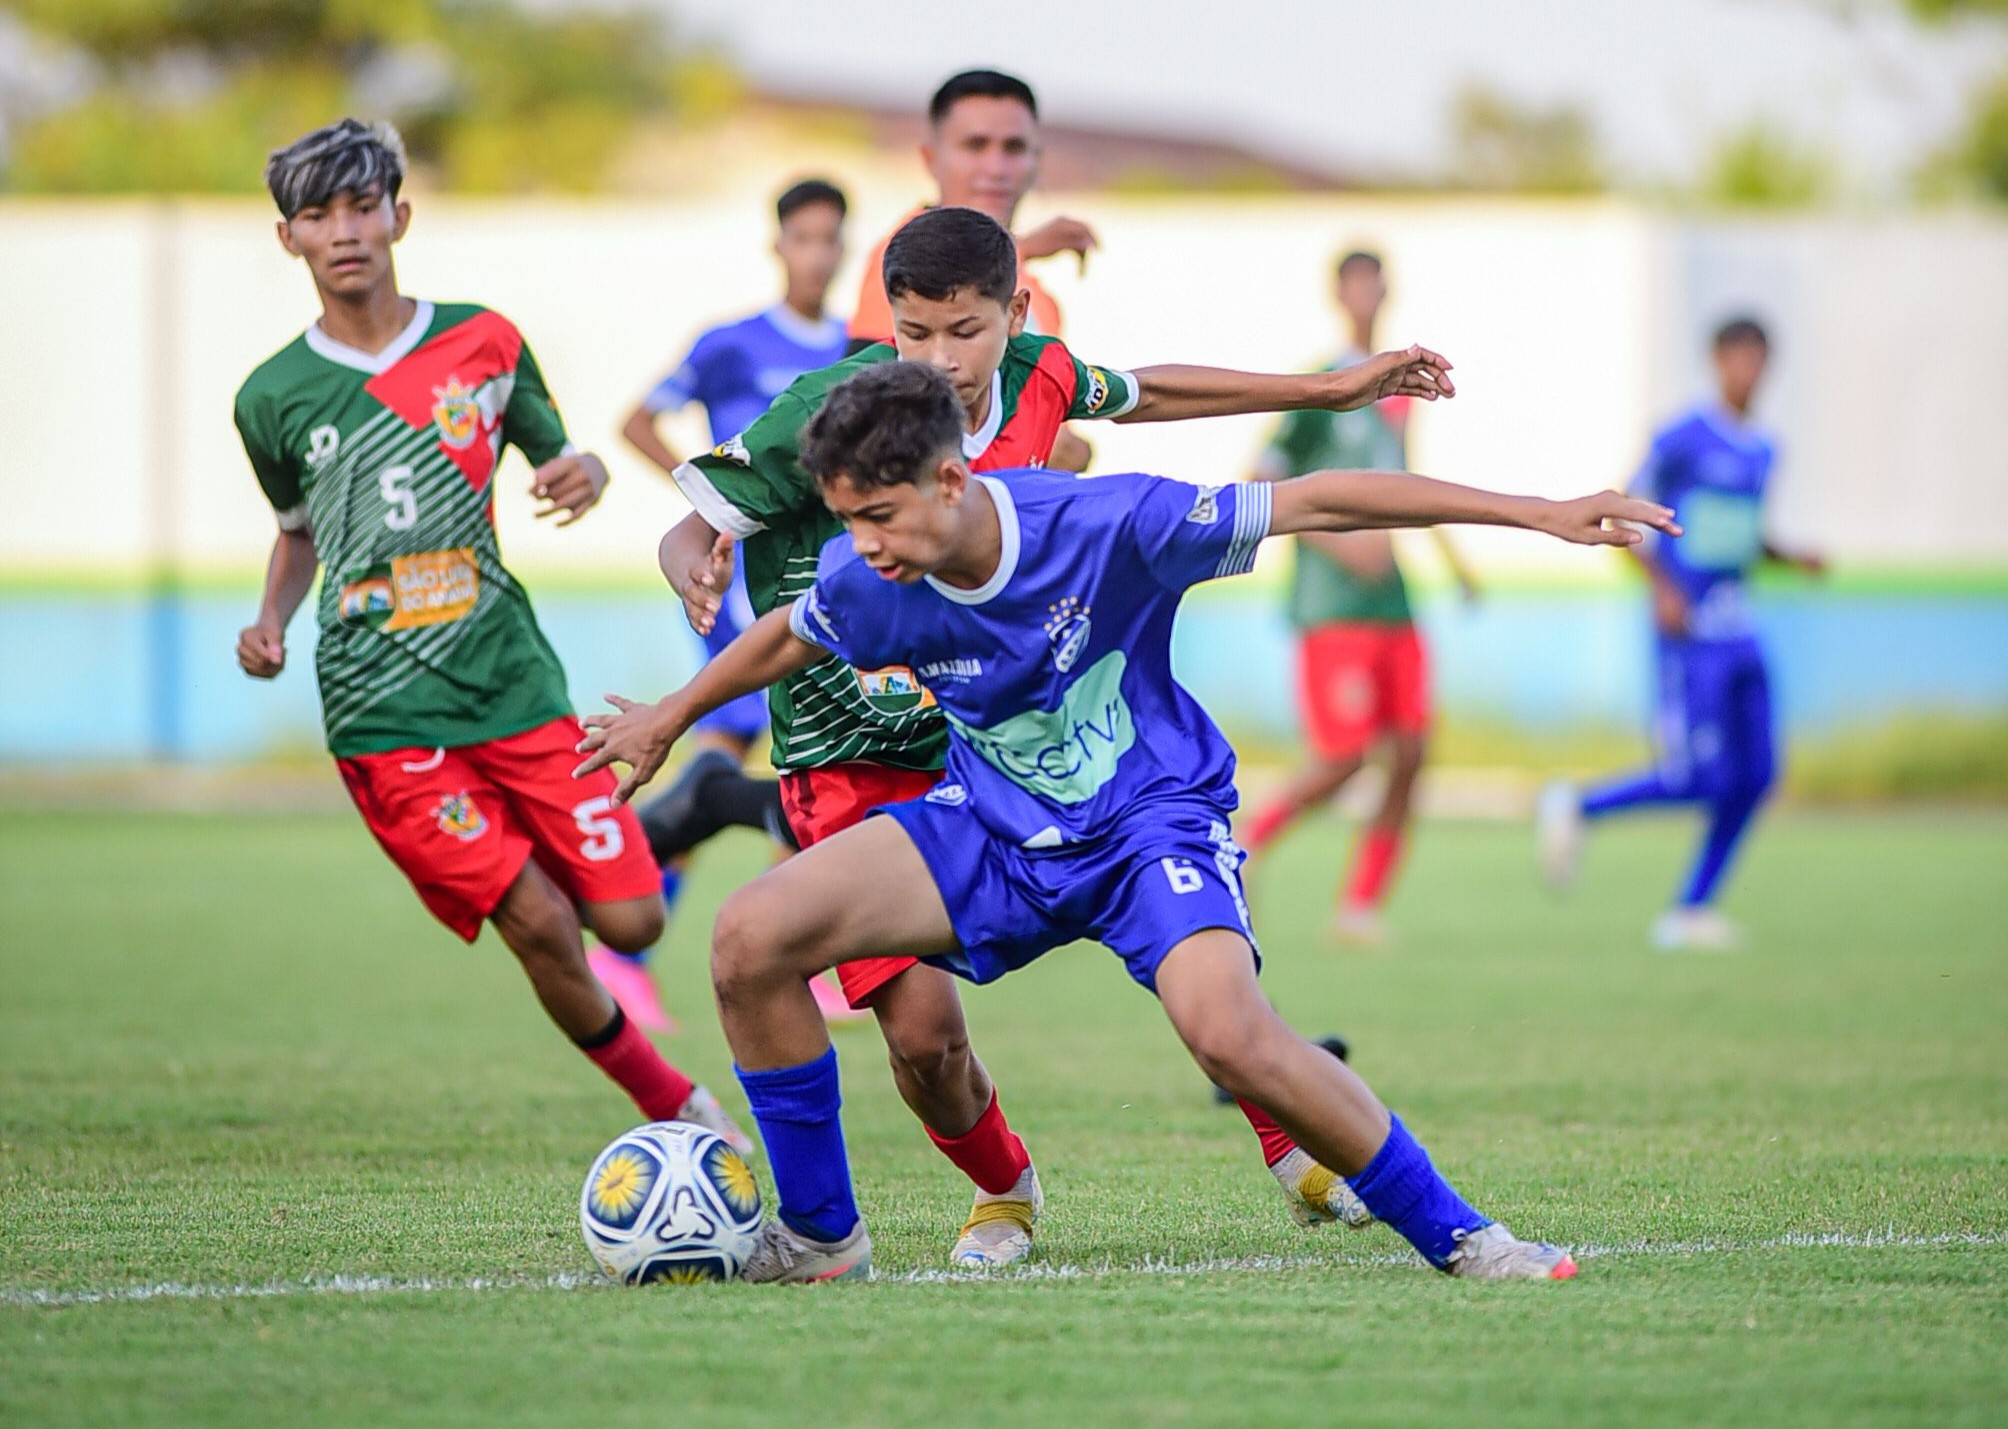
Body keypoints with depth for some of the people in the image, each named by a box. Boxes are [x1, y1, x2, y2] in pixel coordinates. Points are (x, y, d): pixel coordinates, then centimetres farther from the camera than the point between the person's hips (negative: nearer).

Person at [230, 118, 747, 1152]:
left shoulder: (483, 343, 5)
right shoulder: (274, 398, 3)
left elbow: (556, 458, 17)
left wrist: (583, 476, -6)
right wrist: (270, 623, 3)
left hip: (512, 681, 2)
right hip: (384, 716, -2)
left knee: (630, 920, -5)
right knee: (540, 925, -12)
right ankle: (672, 1108, 6)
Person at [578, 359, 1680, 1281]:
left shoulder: (1106, 525, -26)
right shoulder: (864, 585, -14)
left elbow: (1313, 501, -20)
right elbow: (790, 638, 11)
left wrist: (1537, 514, -20)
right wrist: (670, 717, 28)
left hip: (1154, 817, -4)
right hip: (992, 829, 4)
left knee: (1232, 1036, -32)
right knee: (751, 939, -15)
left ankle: (1453, 1235, -13)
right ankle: (820, 1237, 3)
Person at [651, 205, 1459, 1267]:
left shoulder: (1040, 380, -7)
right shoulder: (831, 409, -20)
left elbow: (1144, 394, 16)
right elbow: (697, 524, -9)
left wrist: (1330, 390, 22)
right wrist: (695, 573, -34)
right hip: (858, 770, -4)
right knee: (923, 1029, -15)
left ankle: (1296, 1157, 19)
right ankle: (1003, 1191, 19)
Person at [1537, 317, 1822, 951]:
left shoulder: (1761, 452, 15)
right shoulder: (1682, 439, -8)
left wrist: (1793, 559, 8)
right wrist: (1662, 586, -17)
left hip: (1738, 631, 8)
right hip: (1692, 636, -8)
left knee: (1754, 775, 1)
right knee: (1698, 778, -12)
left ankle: (1690, 911, 9)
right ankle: (1573, 805, 9)